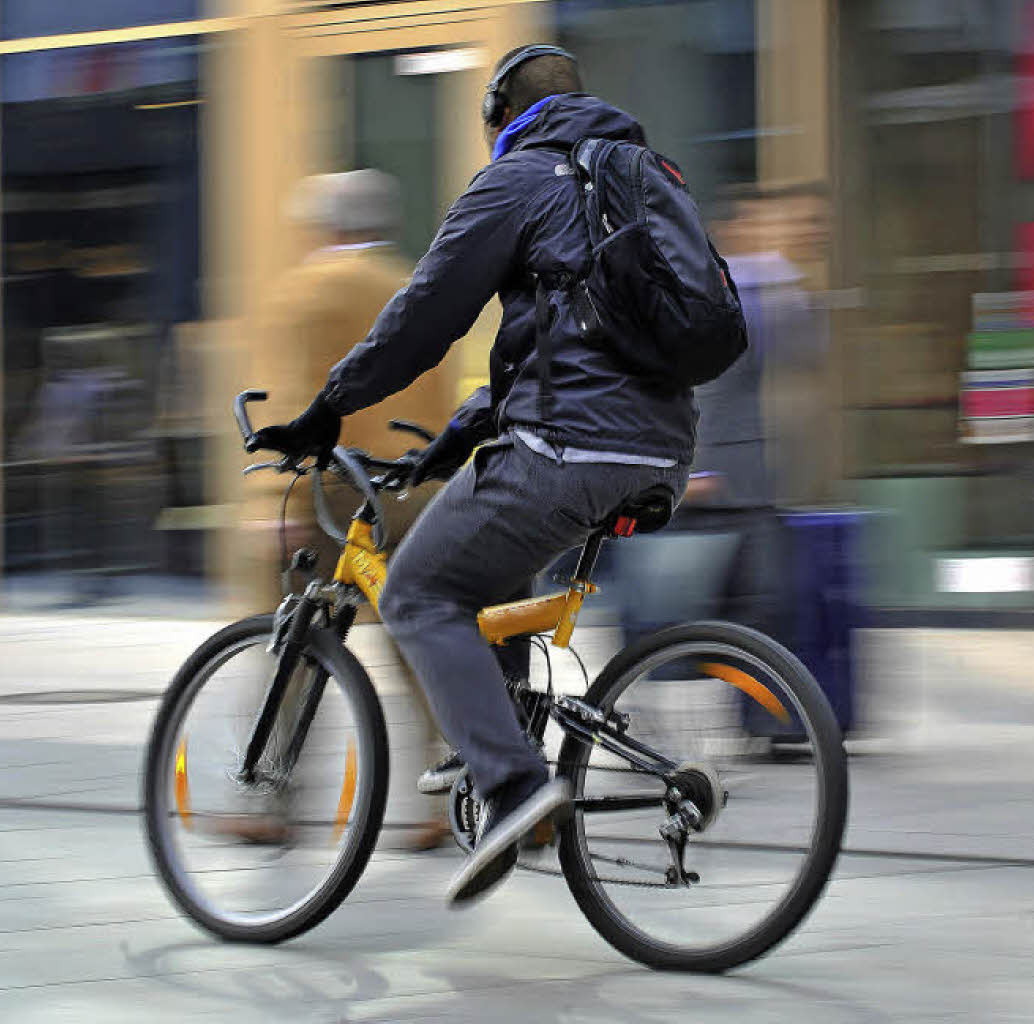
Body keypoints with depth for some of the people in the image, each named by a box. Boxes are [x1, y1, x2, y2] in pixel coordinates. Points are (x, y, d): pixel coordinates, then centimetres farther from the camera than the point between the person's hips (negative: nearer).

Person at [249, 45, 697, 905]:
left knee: (422, 598, 0)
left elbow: (425, 316, 0)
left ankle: (512, 781, -17)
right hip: (661, 456, 9)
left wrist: (327, 411, 11)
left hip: (571, 446, -8)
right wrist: (468, 428, 33)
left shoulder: (520, 179, 1)